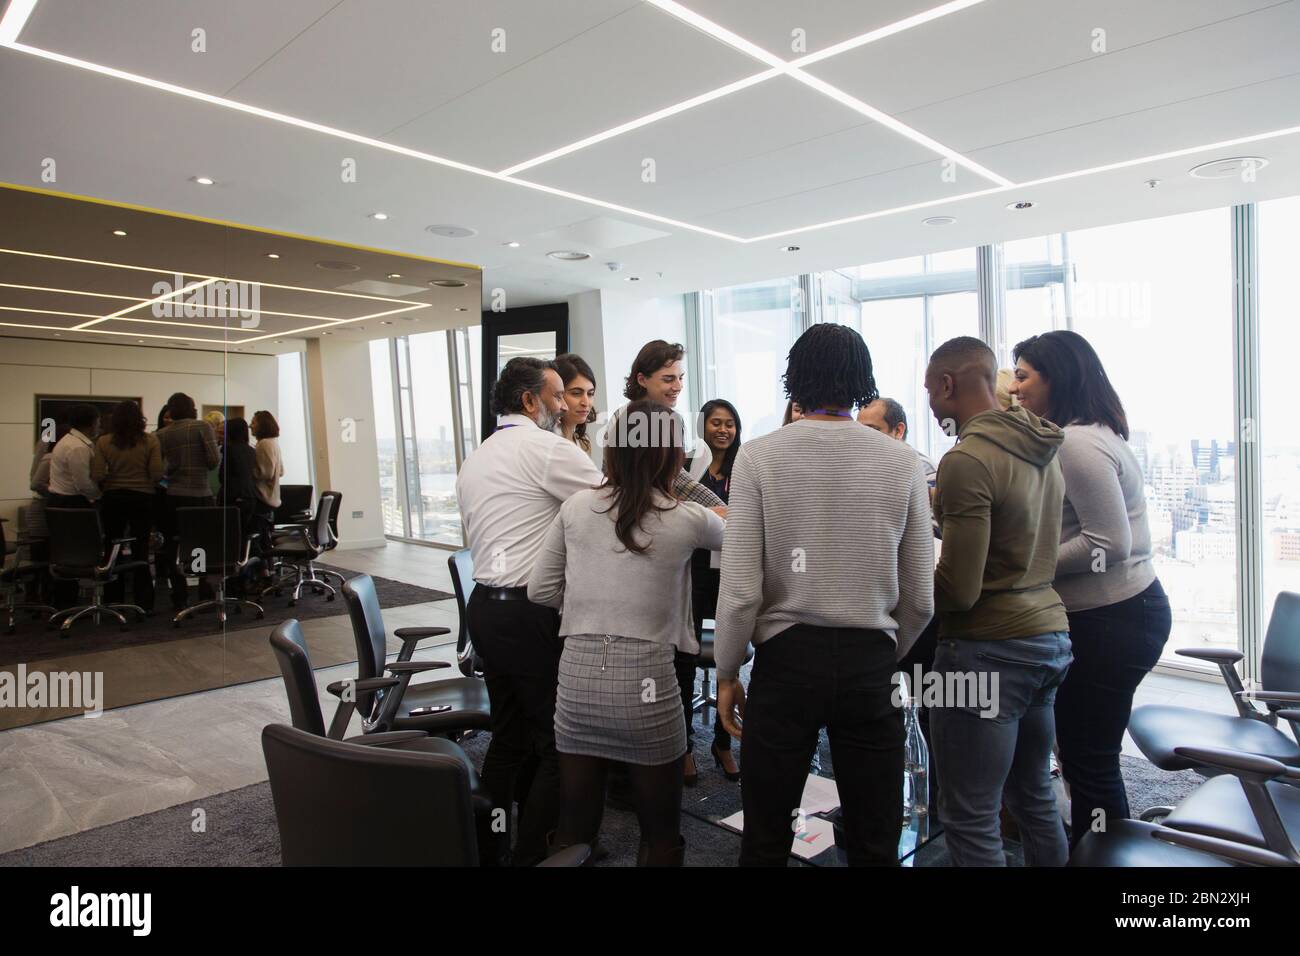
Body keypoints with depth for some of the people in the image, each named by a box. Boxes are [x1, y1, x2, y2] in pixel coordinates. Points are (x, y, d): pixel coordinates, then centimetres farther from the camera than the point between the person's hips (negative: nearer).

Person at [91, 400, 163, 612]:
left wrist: (111, 482, 13)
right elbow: (157, 474, -9)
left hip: (112, 499, 1)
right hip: (142, 498, -1)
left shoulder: (103, 442, -3)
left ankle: (113, 603, 18)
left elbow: (97, 476, -8)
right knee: (140, 551, 4)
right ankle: (144, 604, 5)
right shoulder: (150, 441, -5)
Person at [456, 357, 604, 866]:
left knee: (508, 737, 18)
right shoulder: (547, 448, -11)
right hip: (532, 613, -9)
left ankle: (489, 846, 28)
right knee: (559, 744, 3)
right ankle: (532, 853, 10)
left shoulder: (474, 460, 16)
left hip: (484, 607, 9)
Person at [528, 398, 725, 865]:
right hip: (645, 680, -3)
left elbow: (541, 590, 5)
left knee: (573, 831, 18)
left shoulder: (575, 507, 1)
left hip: (576, 677, 3)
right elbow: (732, 539, 19)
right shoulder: (689, 518, -4)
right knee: (661, 835, 17)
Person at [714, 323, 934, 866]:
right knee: (875, 845, 16)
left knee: (765, 842, 13)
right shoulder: (903, 462, -1)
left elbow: (740, 590, -10)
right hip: (871, 661, 2)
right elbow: (920, 598, 3)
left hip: (786, 658, -2)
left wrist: (726, 673, 4)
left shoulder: (758, 457, -7)